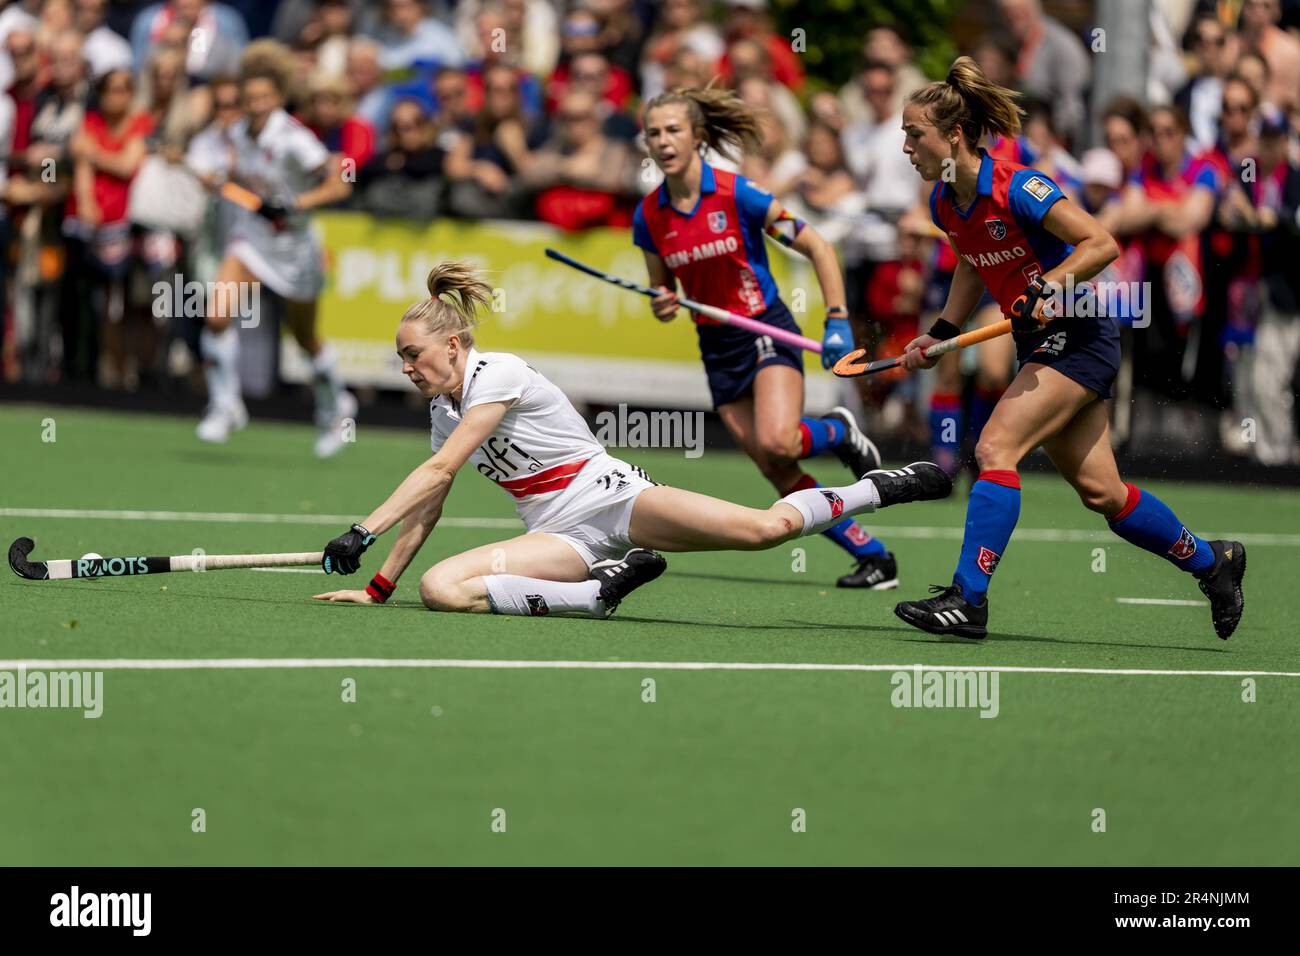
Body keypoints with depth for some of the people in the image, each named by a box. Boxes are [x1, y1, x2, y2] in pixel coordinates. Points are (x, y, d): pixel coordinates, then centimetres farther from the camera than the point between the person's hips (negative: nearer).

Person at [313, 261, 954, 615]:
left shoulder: (497, 375, -10)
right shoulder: (444, 411, 16)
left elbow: (438, 472, -18)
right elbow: (425, 509, 23)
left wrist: (364, 532, -21)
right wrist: (378, 586, 18)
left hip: (612, 500, -7)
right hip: (560, 536, 7)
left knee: (767, 527, -23)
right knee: (438, 588, -24)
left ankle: (882, 488, 5)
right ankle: (601, 592, -22)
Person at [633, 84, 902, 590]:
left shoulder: (737, 195, -13)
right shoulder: (649, 216, 0)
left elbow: (818, 248, -8)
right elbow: (662, 290, 14)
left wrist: (837, 321, -15)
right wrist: (662, 306, -10)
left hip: (766, 329, -5)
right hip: (717, 348, 5)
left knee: (777, 443, -28)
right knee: (778, 473, -2)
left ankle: (839, 431, 7)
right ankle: (874, 556, 9)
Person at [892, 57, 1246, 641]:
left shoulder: (1017, 188, -21)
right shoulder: (945, 203, 3)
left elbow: (1101, 245, -20)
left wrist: (1048, 286, -31)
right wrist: (941, 333, 12)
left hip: (1080, 336, -9)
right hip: (1039, 345, 9)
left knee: (996, 448, -20)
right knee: (1099, 491, 9)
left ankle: (968, 599, -20)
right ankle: (1211, 562, 27)